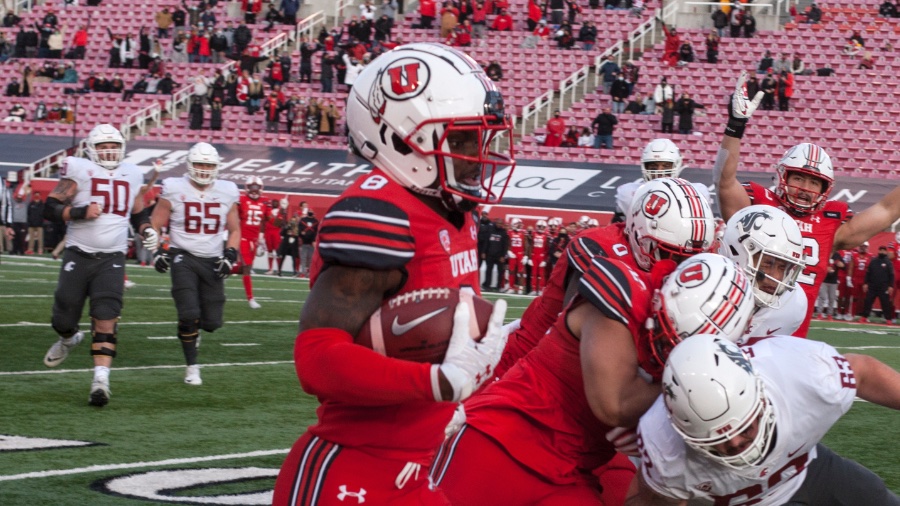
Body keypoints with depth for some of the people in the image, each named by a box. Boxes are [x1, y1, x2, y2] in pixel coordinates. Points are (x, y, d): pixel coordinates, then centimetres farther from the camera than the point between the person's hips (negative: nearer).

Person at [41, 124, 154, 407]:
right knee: (64, 320, 7)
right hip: (79, 255, -1)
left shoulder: (131, 177, 11)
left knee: (106, 319, -14)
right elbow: (50, 209, -7)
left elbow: (138, 214, 25)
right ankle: (68, 340, 44)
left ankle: (101, 379, -20)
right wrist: (81, 212, -22)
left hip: (112, 259, 1)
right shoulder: (80, 171, -4)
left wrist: (146, 229, 4)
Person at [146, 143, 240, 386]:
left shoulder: (227, 193, 3)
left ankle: (192, 330, 37)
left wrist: (230, 256, -1)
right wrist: (157, 251, -10)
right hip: (183, 257, -3)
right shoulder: (174, 190, -5)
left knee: (212, 322, 1)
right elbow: (155, 225, 3)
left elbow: (234, 230, 13)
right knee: (189, 314, -15)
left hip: (213, 261, 3)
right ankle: (192, 367, 1)